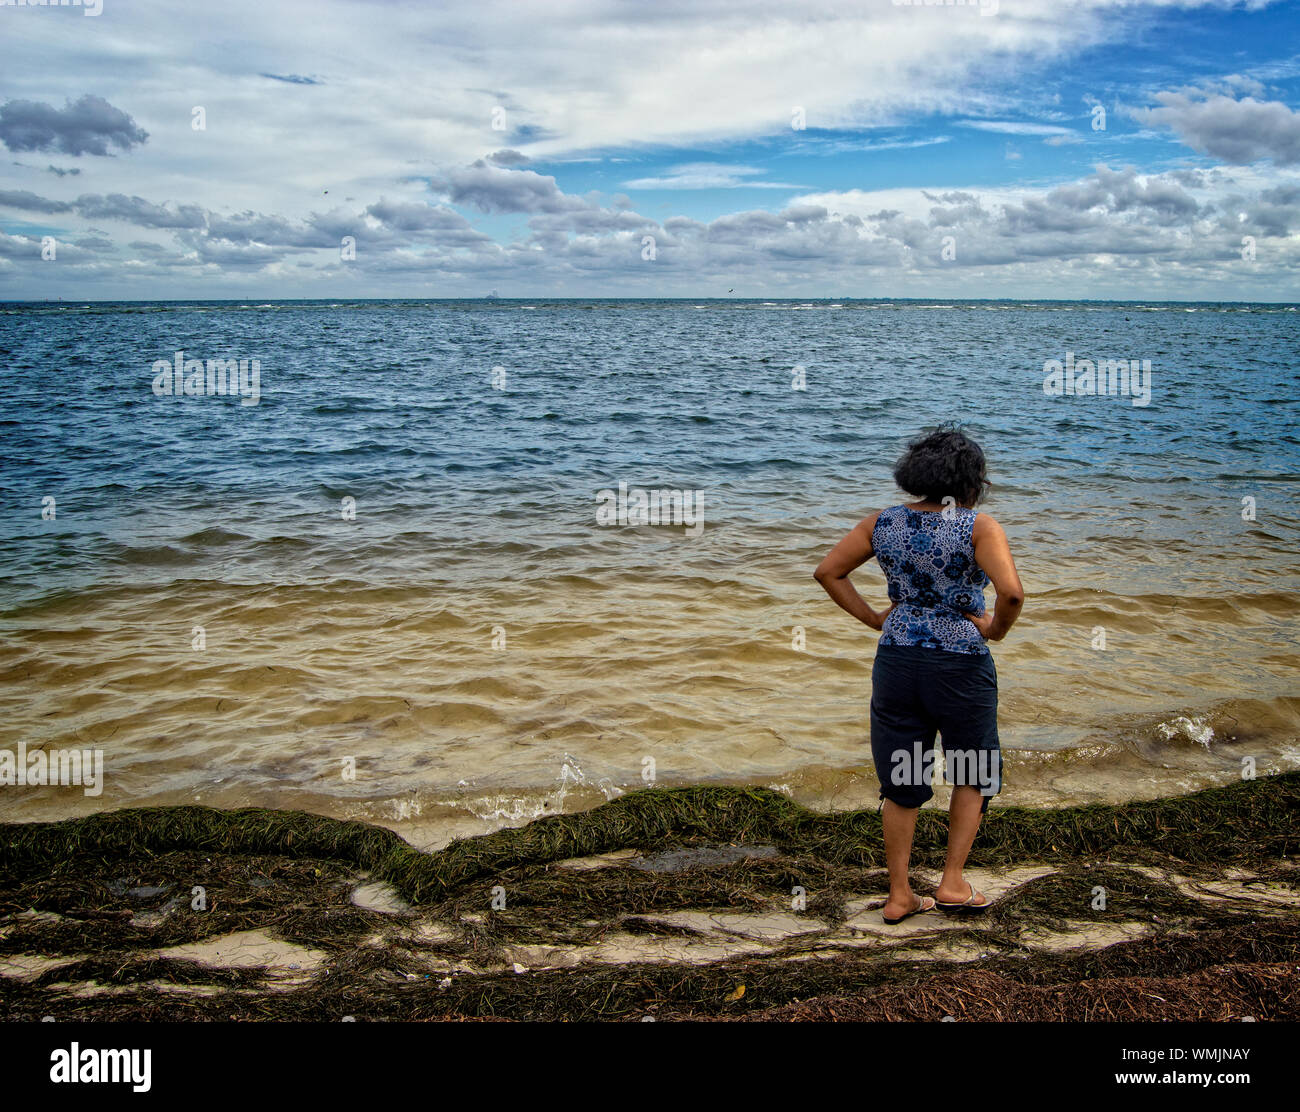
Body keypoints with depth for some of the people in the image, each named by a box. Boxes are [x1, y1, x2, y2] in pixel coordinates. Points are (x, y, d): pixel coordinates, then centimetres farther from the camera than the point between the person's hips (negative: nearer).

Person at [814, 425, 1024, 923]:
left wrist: (872, 618, 8)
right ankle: (952, 883, 18)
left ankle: (899, 895, 22)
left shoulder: (882, 523, 2)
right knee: (974, 772, 19)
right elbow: (1012, 592, -25)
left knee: (901, 781, 14)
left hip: (896, 661, 4)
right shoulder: (979, 527, -12)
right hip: (961, 665, -4)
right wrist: (996, 629, -6)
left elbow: (827, 571, 6)